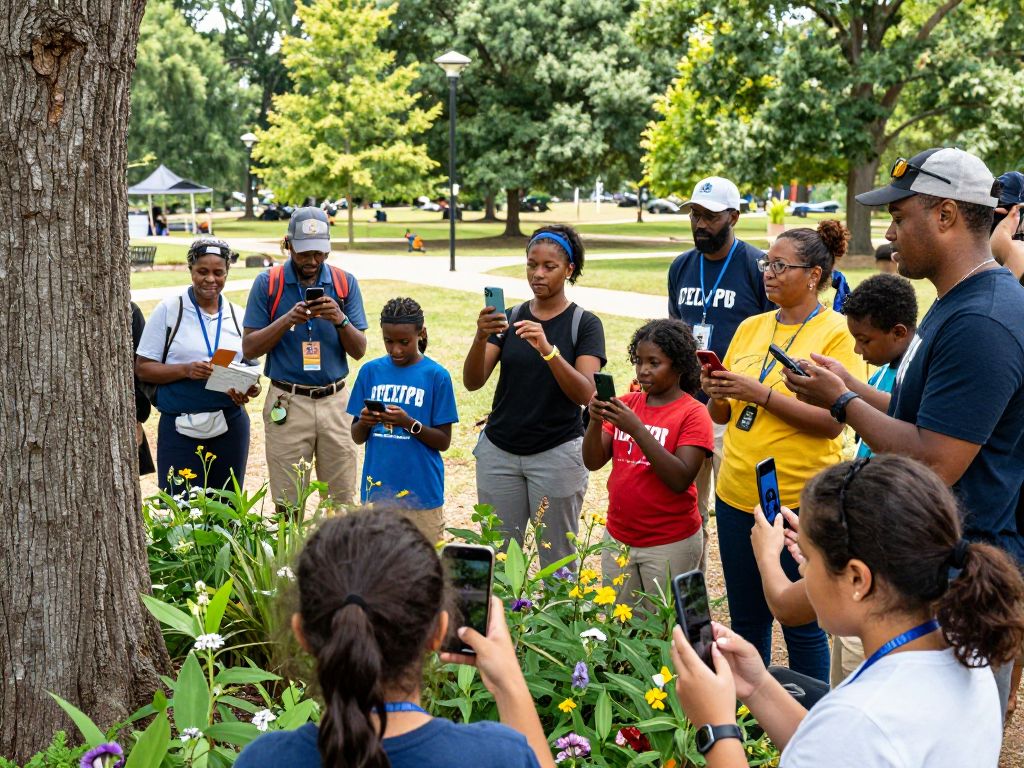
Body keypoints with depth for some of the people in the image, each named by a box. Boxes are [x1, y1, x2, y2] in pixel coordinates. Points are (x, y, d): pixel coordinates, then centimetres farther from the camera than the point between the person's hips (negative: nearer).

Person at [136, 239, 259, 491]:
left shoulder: (238, 316, 8)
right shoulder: (169, 309, -1)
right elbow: (142, 368, -2)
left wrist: (249, 388, -8)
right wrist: (186, 370, -18)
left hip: (230, 425, 3)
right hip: (180, 429, -3)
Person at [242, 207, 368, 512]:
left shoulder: (345, 282, 5)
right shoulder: (267, 283, 0)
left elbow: (359, 350, 4)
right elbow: (249, 348, -2)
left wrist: (340, 320, -16)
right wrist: (287, 320, -17)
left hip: (335, 402, 2)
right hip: (287, 404, -1)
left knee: (342, 503, 3)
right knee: (287, 505, 2)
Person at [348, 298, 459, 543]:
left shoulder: (436, 376, -3)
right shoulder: (370, 371, 5)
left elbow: (444, 441, -3)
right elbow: (357, 438, 9)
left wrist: (409, 423, -18)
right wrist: (364, 422, -13)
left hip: (421, 494, -2)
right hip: (376, 492, 2)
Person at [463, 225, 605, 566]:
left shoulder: (584, 323, -3)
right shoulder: (509, 318, 6)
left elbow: (585, 393, -16)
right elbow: (472, 382, -4)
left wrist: (547, 349, -30)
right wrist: (481, 338, -23)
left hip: (557, 453, -3)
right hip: (499, 451, 3)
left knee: (557, 562, 2)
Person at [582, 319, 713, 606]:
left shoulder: (694, 414, -10)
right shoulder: (626, 404, 4)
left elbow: (680, 480, -20)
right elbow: (593, 462, 0)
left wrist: (637, 429, -26)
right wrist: (595, 421, -18)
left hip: (670, 544, -5)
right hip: (617, 536, 5)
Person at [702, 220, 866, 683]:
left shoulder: (837, 333, -8)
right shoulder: (751, 327, 9)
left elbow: (832, 422, -18)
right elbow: (722, 416, 13)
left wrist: (761, 392, -22)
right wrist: (716, 392, -9)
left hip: (800, 502, -6)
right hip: (737, 496, 6)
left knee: (802, 625, 6)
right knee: (746, 620, 16)